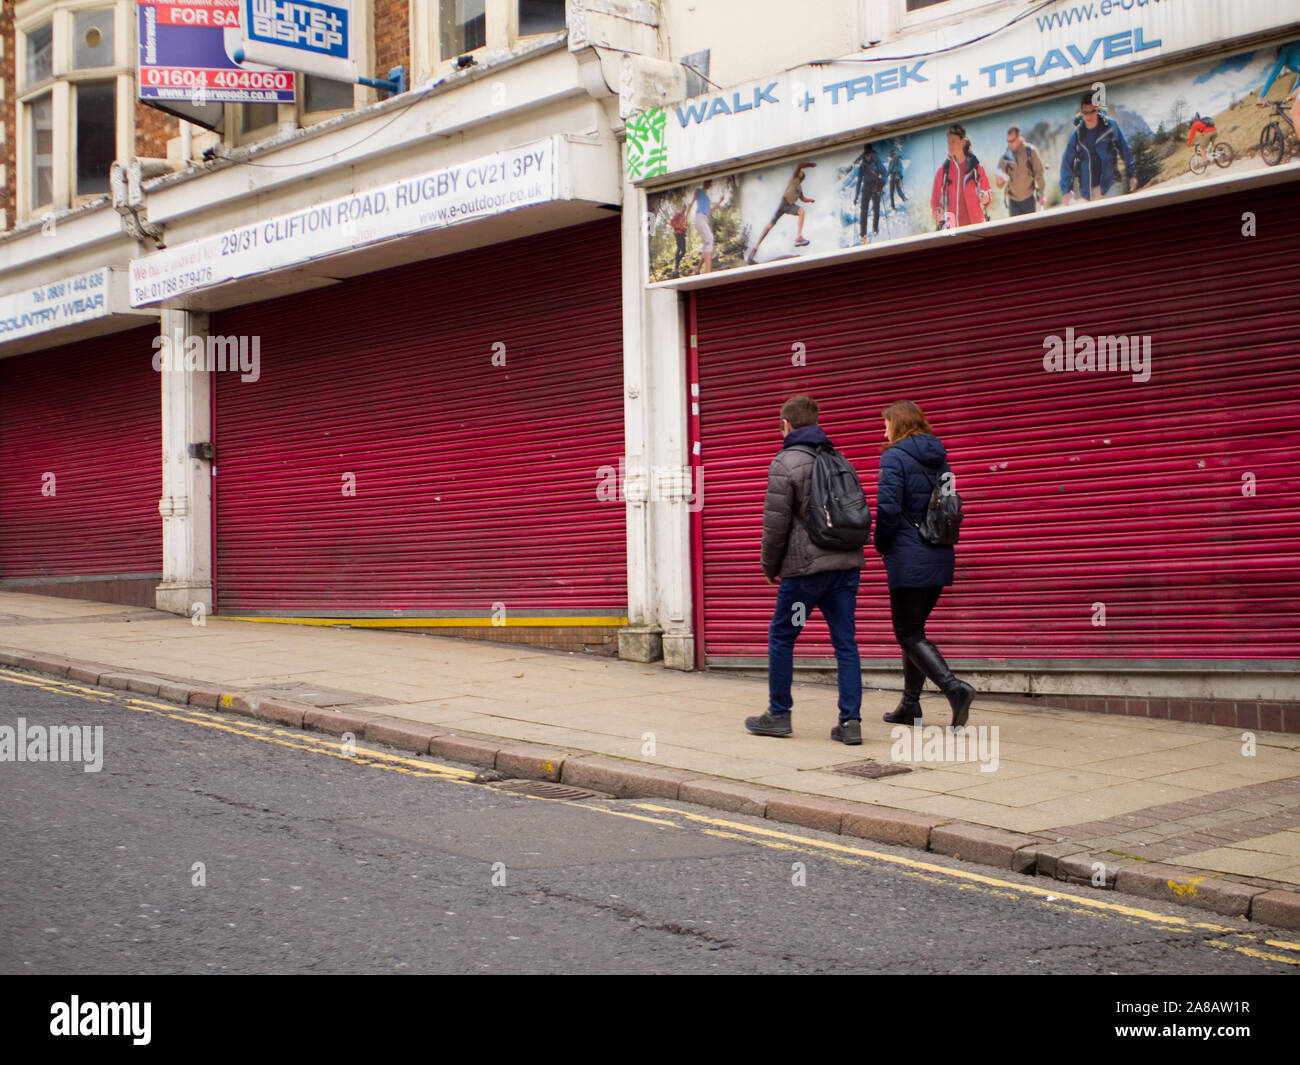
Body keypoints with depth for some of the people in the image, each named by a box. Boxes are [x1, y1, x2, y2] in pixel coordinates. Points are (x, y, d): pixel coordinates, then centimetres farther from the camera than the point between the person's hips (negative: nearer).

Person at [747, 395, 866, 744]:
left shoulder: (785, 463, -6)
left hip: (807, 565, -6)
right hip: (847, 564, 6)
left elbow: (776, 524, -8)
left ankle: (778, 715, 15)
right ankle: (850, 721, 0)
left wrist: (770, 567, 5)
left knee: (781, 636, 9)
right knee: (845, 642, 5)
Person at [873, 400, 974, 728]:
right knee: (914, 629, 17)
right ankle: (910, 704, 19)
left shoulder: (894, 457, -10)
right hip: (940, 559, 8)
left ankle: (954, 687, -21)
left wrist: (882, 546, -3)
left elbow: (887, 508, -18)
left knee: (909, 635, -3)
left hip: (908, 562, -8)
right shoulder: (939, 458, 12)